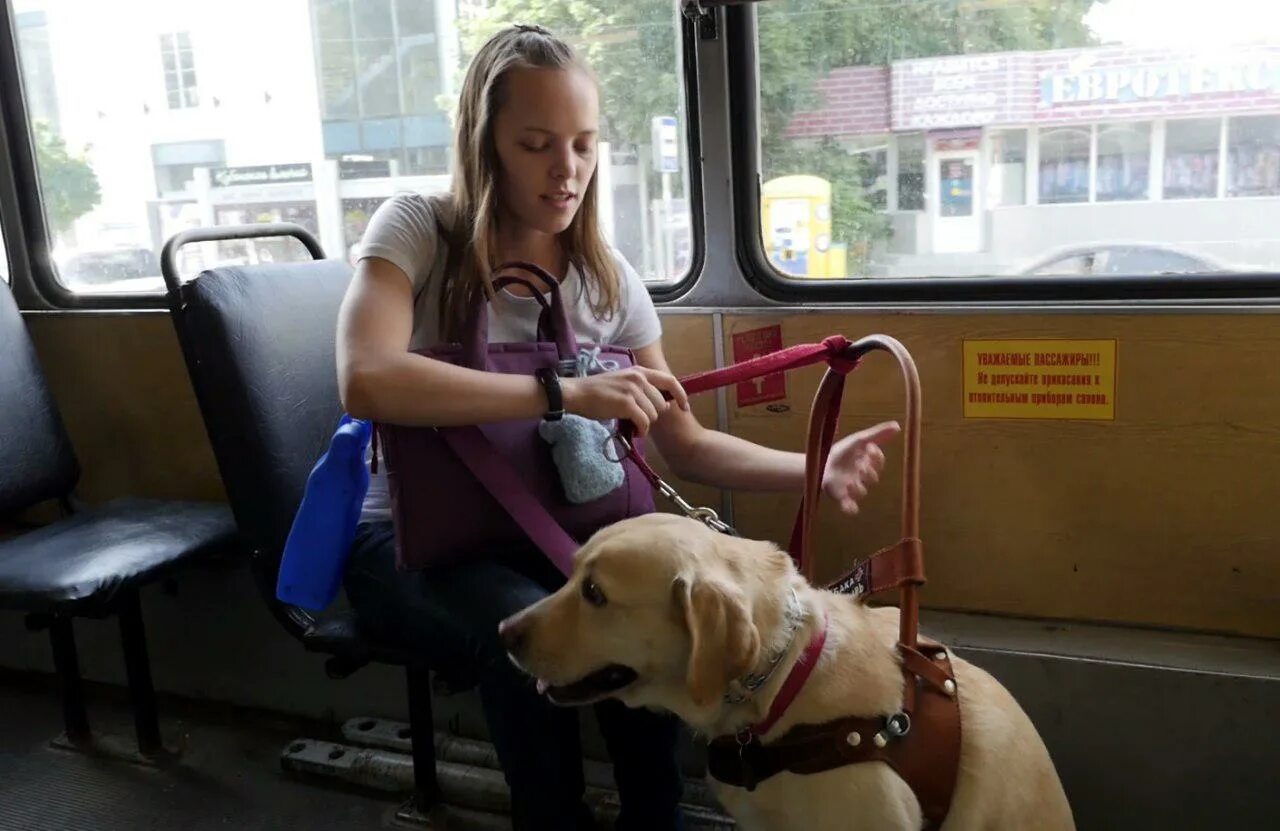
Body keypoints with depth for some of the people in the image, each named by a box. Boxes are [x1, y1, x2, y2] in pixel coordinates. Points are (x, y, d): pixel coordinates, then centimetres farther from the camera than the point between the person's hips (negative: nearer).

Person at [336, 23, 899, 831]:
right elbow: (366, 383, -31)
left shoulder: (608, 279, -2)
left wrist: (814, 469, -18)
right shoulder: (417, 229, -13)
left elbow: (683, 443, 0)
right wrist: (564, 391, -37)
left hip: (540, 532, 3)